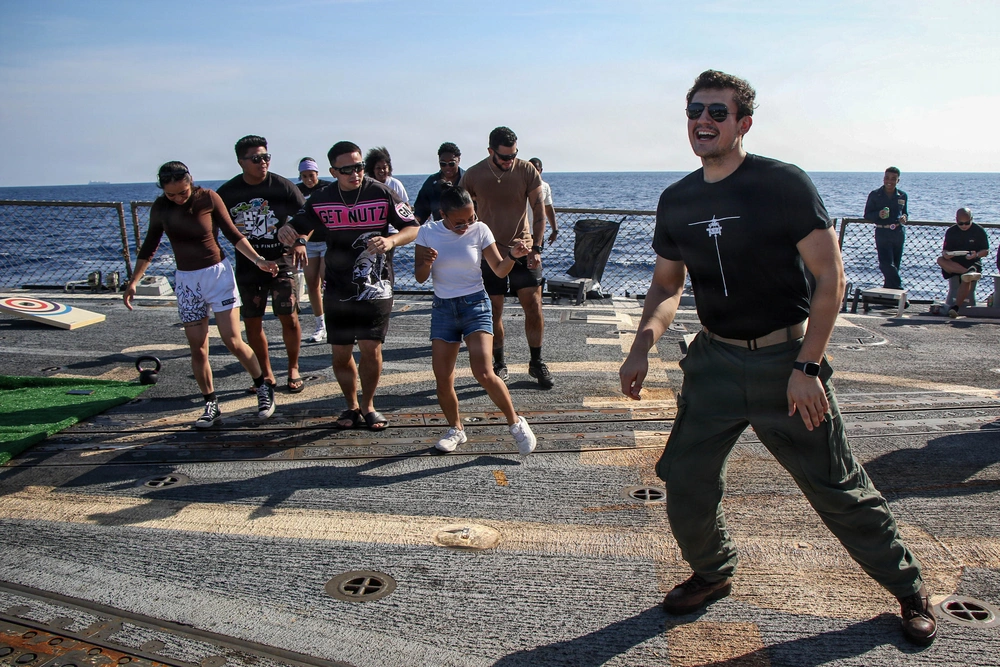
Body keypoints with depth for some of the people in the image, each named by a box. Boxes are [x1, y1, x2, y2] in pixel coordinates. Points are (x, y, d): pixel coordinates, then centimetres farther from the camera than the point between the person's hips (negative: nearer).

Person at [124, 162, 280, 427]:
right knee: (198, 349, 3)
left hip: (218, 274, -3)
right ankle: (211, 406, 14)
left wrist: (258, 261, -11)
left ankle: (263, 388, 11)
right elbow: (149, 247, 9)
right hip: (186, 280, 3)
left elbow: (233, 234, -2)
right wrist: (133, 282, 5)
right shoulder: (160, 208, -1)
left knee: (233, 342, -8)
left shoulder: (209, 198, -9)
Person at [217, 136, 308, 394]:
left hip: (281, 261, -2)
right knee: (252, 322, 6)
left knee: (289, 317, -4)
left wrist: (300, 241, -16)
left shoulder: (283, 186, -7)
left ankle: (293, 369, 16)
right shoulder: (227, 192, -1)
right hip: (247, 265, 2)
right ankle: (266, 374, 21)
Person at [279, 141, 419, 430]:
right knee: (340, 355, 4)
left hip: (375, 288, -2)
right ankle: (352, 406, 28)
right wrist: (286, 232, -14)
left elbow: (413, 228, -4)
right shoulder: (321, 200, 2)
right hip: (337, 290, 2)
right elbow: (298, 228, 11)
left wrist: (391, 240, -25)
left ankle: (368, 406, 17)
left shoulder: (381, 194, -5)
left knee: (371, 349, -7)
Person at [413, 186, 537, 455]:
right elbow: (420, 278, 0)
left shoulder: (480, 231, -6)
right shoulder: (428, 232, -3)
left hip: (475, 304, -2)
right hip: (443, 308, 3)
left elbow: (499, 270, -1)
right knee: (443, 380, 3)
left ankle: (515, 423, 3)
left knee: (484, 374, -18)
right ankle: (456, 429, 27)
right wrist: (426, 263, -21)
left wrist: (512, 255, -21)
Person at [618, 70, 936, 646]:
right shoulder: (676, 201, 4)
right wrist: (645, 341, -5)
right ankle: (713, 573, 32)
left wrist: (807, 367, -17)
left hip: (786, 361, -4)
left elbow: (831, 277, -11)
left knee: (840, 490, 5)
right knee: (685, 480, 4)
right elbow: (667, 285, 13)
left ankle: (909, 588, 29)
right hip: (714, 361, 4)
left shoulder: (785, 185, -11)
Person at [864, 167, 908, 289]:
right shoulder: (874, 195, 0)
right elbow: (867, 215, 1)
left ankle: (888, 290, 19)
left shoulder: (902, 195, 8)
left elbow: (905, 212, 19)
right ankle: (899, 289, -7)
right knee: (887, 264, -15)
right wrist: (878, 214, -19)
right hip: (882, 233, -3)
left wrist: (905, 217, -4)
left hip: (899, 233, 3)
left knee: (895, 265, 7)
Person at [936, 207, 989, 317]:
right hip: (954, 263, 3)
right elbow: (945, 250, 3)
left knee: (966, 280, -34)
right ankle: (969, 272, -43)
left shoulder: (979, 231, 0)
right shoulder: (951, 231, 4)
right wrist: (946, 254, -23)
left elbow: (986, 251, 1)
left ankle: (955, 307, -38)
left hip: (973, 262, -3)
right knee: (940, 260, -30)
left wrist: (976, 255, -23)